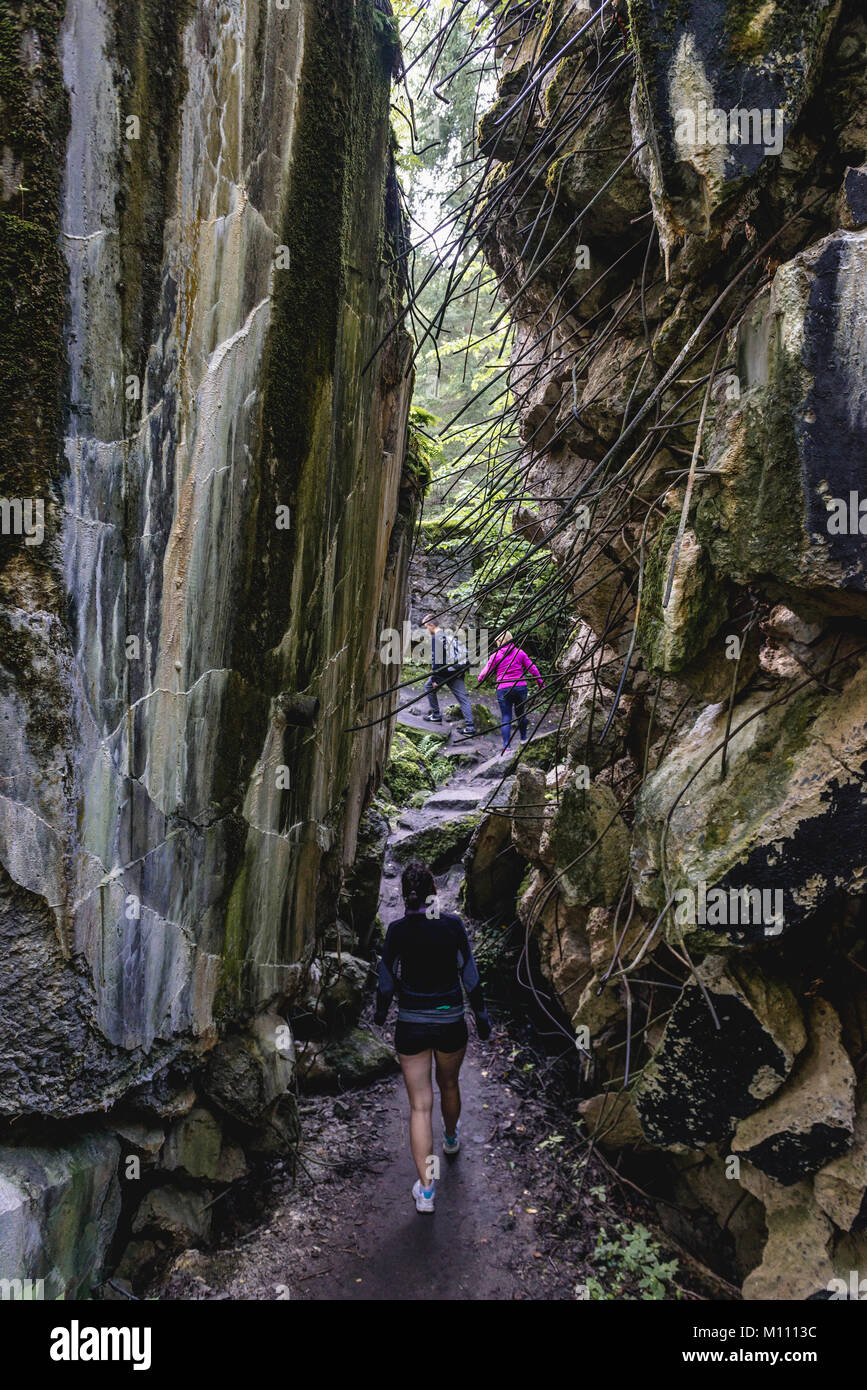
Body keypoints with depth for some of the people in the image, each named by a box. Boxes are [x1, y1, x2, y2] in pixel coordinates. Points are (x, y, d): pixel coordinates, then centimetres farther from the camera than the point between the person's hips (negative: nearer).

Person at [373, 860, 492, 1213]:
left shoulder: (397, 930, -11)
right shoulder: (452, 925, -11)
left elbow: (387, 979, -1)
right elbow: (470, 976, -4)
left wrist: (380, 1013, 19)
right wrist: (481, 1016, 10)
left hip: (411, 1025, -1)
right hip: (451, 1024, 1)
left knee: (420, 1106, 4)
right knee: (448, 1084, 28)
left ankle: (426, 1189, 1)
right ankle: (451, 1137, 55)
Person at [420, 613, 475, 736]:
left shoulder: (435, 638, -10)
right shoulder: (450, 634, 16)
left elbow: (435, 659, -16)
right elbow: (460, 653, 19)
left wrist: (434, 679, -15)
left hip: (444, 672, -7)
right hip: (457, 671, 7)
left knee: (429, 687, 18)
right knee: (463, 697, 3)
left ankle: (436, 715, 20)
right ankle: (470, 725, -4)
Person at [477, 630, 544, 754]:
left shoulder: (496, 655, -1)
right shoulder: (520, 653, 5)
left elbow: (485, 672, 0)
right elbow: (532, 669, 7)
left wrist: (480, 680, 21)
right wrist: (541, 683, 18)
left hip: (503, 689, -2)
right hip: (520, 687, 2)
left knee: (506, 718, 0)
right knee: (520, 713, 21)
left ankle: (506, 747, -8)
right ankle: (524, 737, 38)